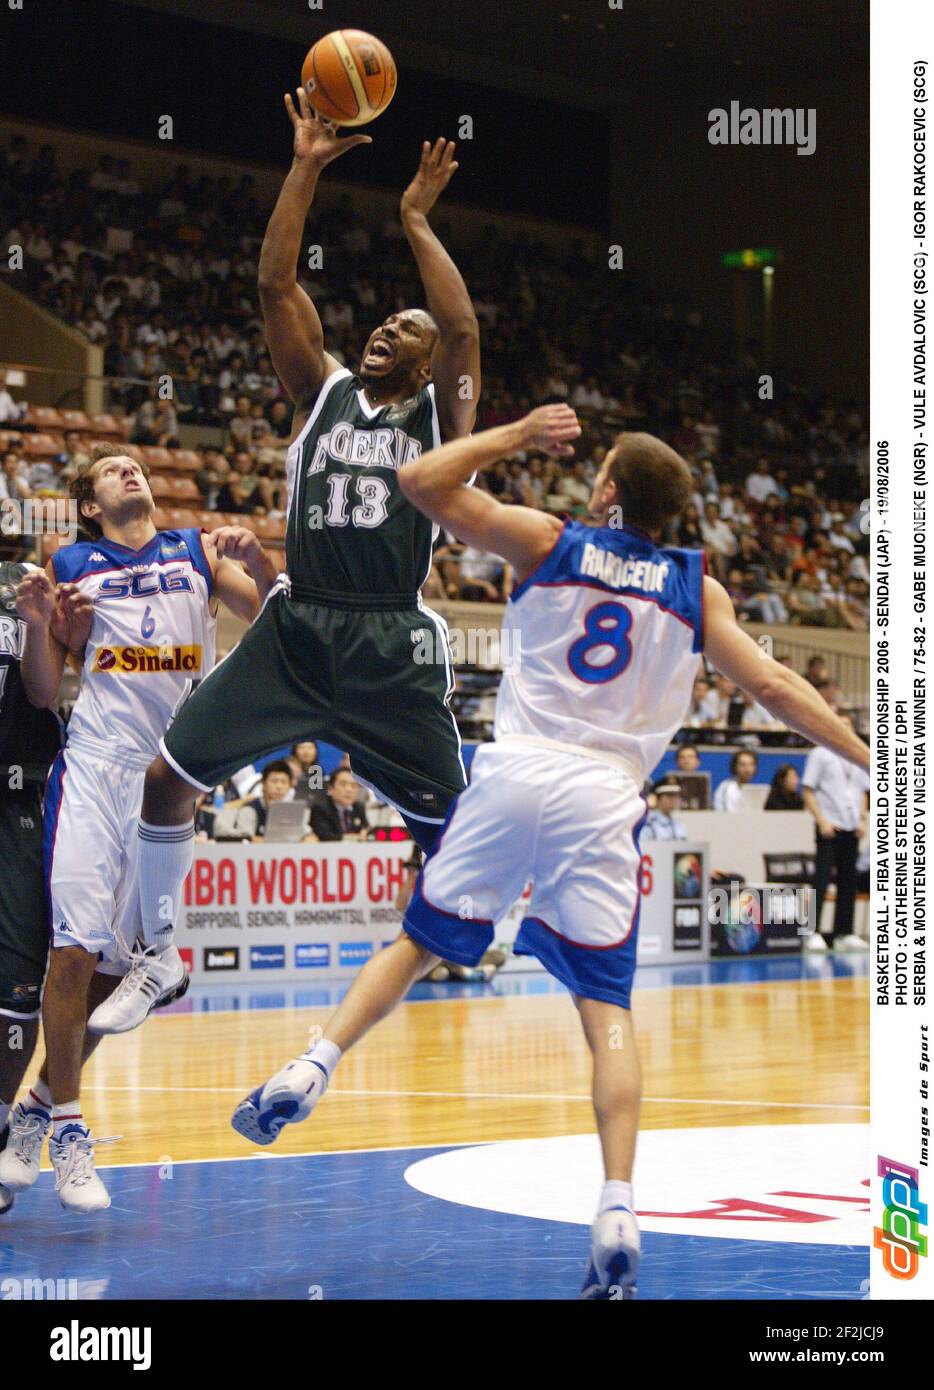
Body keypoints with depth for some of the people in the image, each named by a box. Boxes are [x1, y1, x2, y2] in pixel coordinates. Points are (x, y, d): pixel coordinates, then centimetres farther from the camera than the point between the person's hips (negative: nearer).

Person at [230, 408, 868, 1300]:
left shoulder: (545, 542, 7)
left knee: (421, 940, 17)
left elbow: (422, 481, 8)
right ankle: (617, 1211, -13)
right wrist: (867, 757, 14)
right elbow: (772, 686, 7)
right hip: (603, 796, 0)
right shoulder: (696, 588, 10)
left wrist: (515, 436, 20)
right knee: (606, 1007, -1)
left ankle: (312, 1069, -1)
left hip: (514, 772, 0)